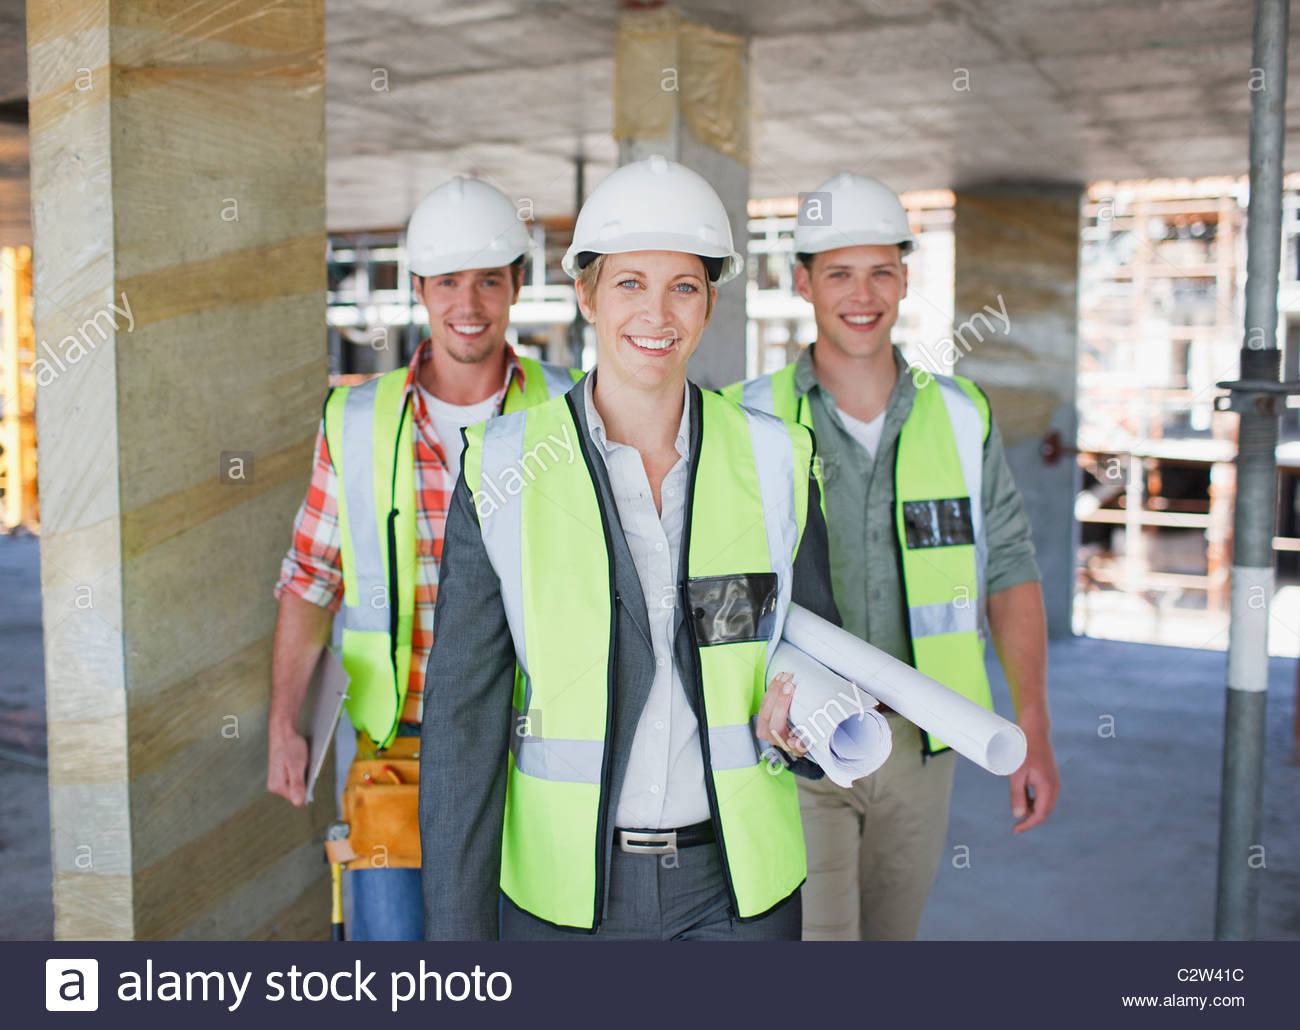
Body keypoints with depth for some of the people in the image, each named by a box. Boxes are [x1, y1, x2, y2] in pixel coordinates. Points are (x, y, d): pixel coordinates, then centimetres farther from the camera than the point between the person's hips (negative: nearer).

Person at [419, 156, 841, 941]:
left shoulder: (774, 462, -3)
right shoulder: (502, 472, -8)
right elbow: (463, 714, -6)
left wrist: (797, 728, -14)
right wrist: (457, 931, -7)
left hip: (737, 884, 1)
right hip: (560, 888, -1)